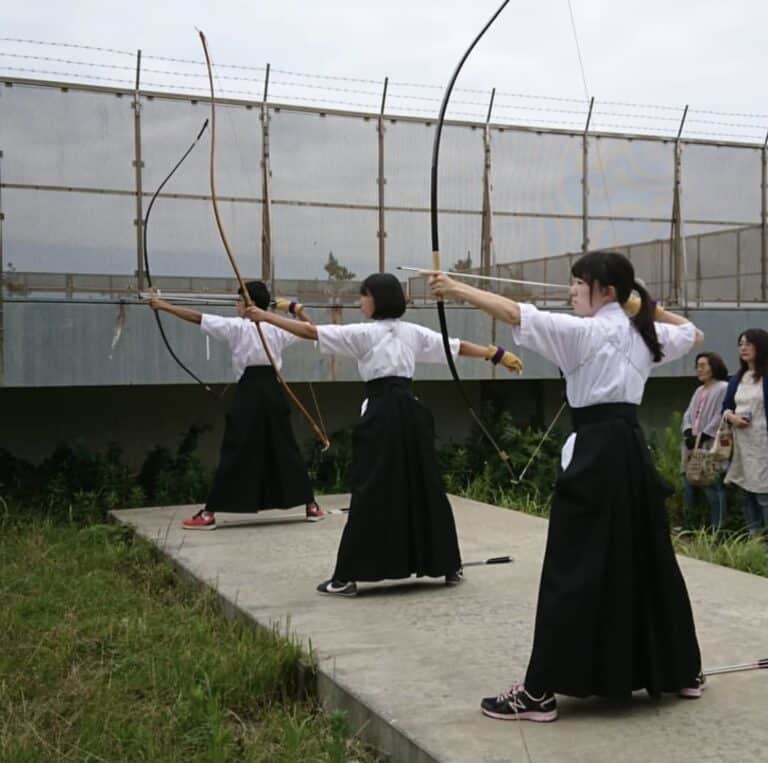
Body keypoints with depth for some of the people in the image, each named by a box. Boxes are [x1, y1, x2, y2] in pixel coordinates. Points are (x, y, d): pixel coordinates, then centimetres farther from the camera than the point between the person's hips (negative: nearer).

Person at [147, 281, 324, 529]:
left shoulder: (237, 326, -4)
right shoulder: (277, 329, 8)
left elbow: (197, 317, -3)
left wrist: (164, 306, 4)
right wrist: (296, 308, 32)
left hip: (249, 393, -4)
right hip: (273, 392, 4)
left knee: (234, 452, -2)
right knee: (285, 448, 12)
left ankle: (209, 513, 0)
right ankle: (311, 505, 15)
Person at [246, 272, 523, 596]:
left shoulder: (363, 333, -4)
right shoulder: (414, 332, 10)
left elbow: (310, 332, -5)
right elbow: (458, 346, 13)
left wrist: (265, 316, 0)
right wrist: (497, 354, 23)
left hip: (382, 414, -5)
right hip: (411, 411, 5)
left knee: (370, 492, -4)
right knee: (425, 487, 12)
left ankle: (347, 576, 0)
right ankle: (449, 567, 19)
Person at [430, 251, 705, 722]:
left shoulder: (585, 332, -10)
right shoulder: (642, 335, 13)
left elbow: (515, 313, -18)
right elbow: (692, 334, 33)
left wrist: (456, 289, -13)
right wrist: (649, 308, 29)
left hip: (598, 453, -8)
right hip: (632, 451, 8)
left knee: (574, 571, -8)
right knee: (647, 560, 17)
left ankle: (541, 692, -5)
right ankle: (682, 670, 29)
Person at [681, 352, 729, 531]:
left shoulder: (723, 388, -4)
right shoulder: (699, 391, 24)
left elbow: (720, 418, -13)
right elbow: (688, 414, 16)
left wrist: (701, 438, -15)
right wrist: (689, 434, -4)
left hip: (711, 449, -8)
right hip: (693, 447, 8)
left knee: (712, 488, -11)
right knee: (689, 486, 9)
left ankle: (717, 531, -8)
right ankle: (689, 527, 17)